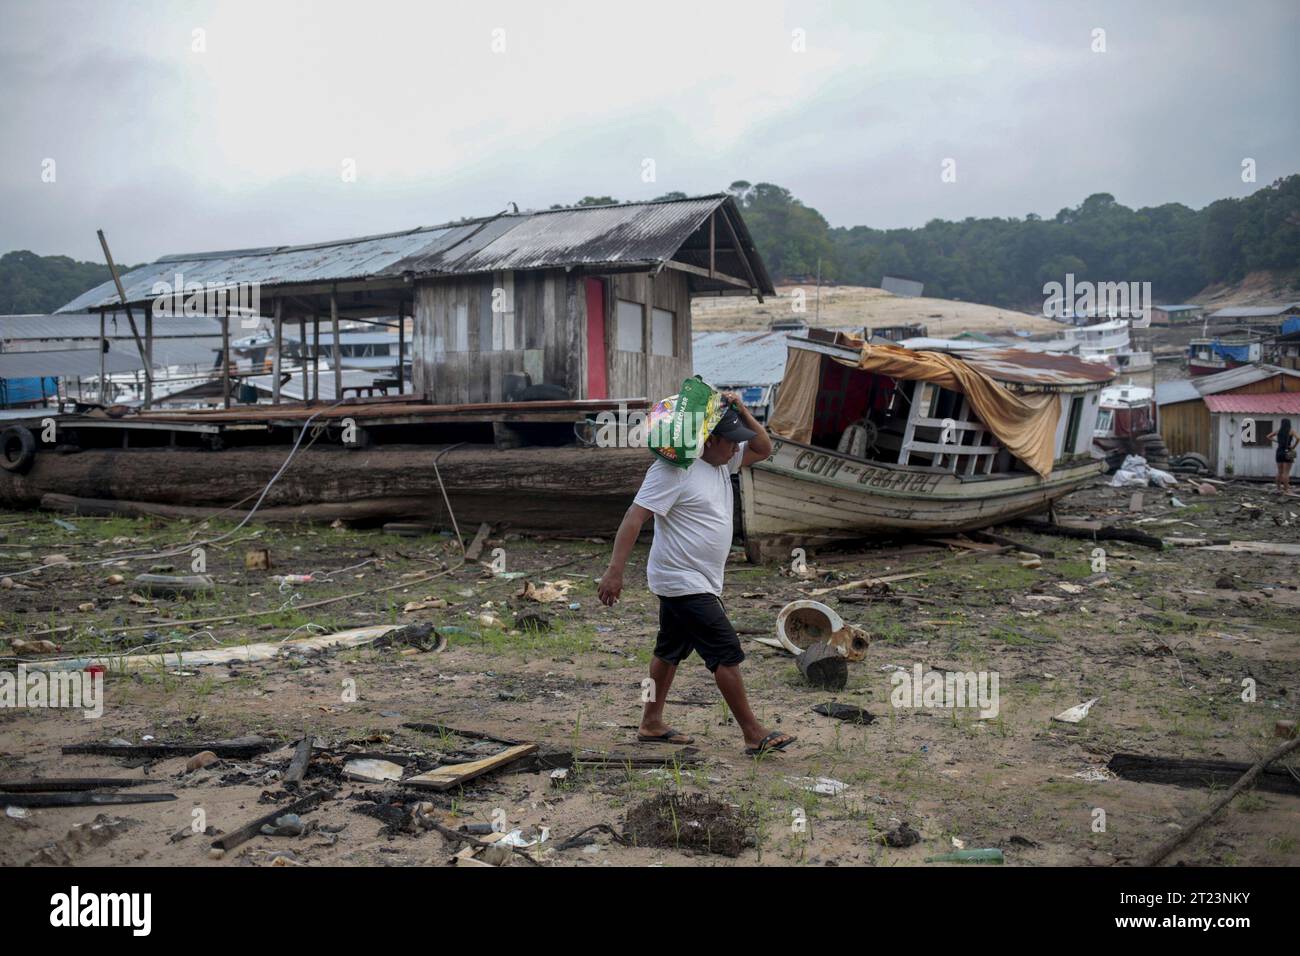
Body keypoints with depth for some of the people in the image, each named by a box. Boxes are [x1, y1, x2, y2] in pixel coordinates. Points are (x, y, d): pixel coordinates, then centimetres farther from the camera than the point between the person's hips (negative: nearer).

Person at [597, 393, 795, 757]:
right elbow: (634, 517, -24)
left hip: (697, 582, 10)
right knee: (727, 655, -8)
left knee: (670, 652, 18)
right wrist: (614, 572, -31)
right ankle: (754, 735, 0)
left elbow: (763, 449, 15)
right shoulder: (673, 470, -20)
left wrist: (741, 410, -1)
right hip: (684, 583, -10)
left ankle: (651, 725, 30)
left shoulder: (721, 461, 8)